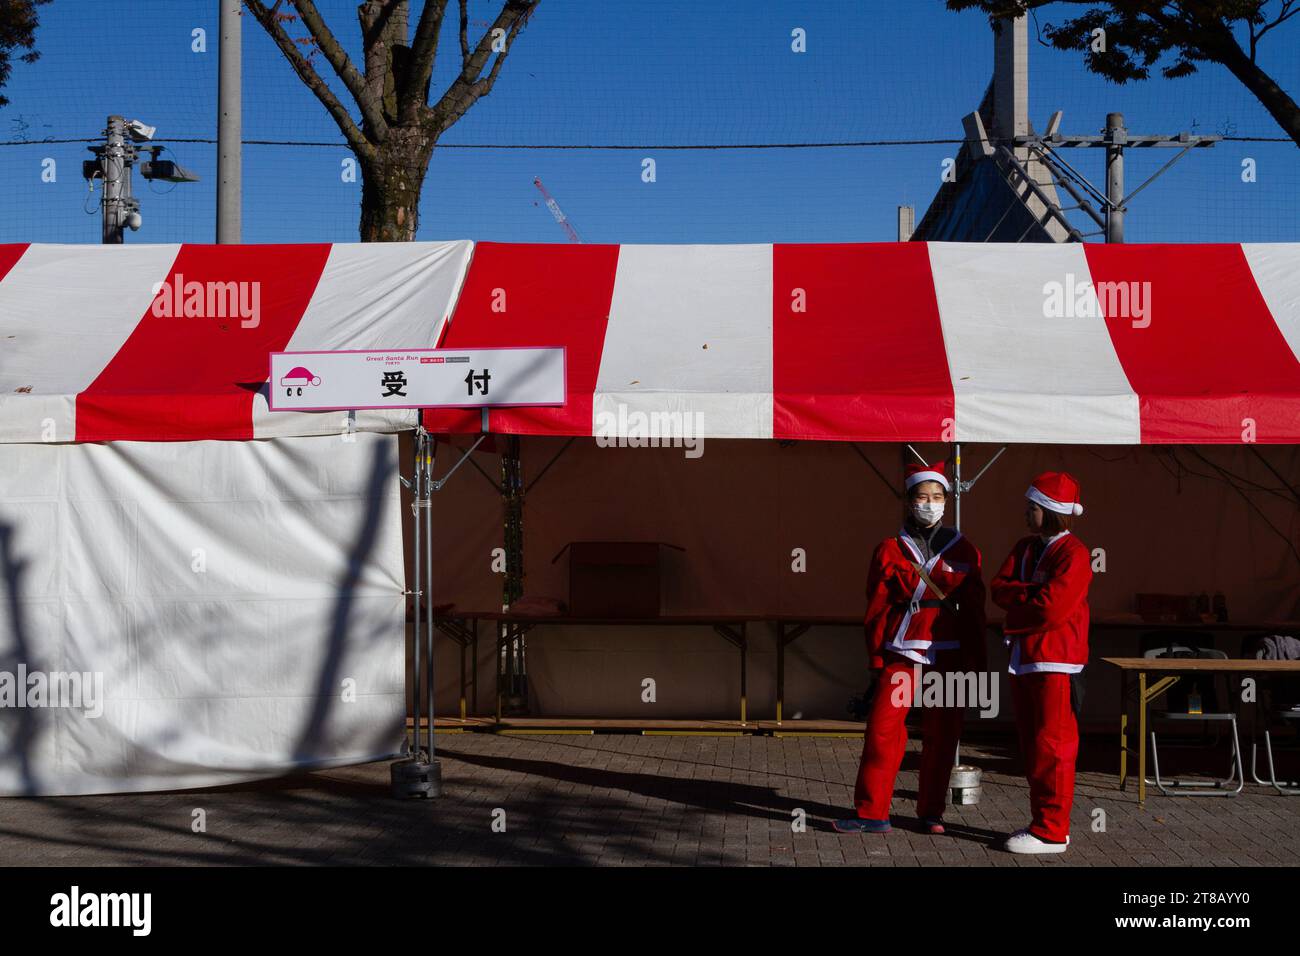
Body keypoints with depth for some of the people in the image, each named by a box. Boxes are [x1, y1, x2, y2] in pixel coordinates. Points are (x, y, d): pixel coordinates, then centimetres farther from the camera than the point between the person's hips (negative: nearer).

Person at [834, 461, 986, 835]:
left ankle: (931, 812, 20)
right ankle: (872, 813, 1)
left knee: (940, 736, 6)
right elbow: (877, 607, 6)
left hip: (947, 658, 1)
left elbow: (974, 611, 9)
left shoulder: (963, 551, 9)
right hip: (900, 655, -1)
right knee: (882, 730, -7)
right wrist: (876, 660, 1)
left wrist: (975, 664, 4)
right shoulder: (890, 549, 6)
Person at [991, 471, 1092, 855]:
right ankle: (1042, 821, 22)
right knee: (1032, 749, 13)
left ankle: (1051, 832, 0)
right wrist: (1035, 592, -12)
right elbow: (998, 588, 3)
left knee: (1051, 748, -5)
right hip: (1023, 661, 8)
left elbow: (1051, 608, -21)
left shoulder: (1073, 554, -12)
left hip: (1056, 664, -8)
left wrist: (1014, 616, -5)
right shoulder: (1025, 548, 15)